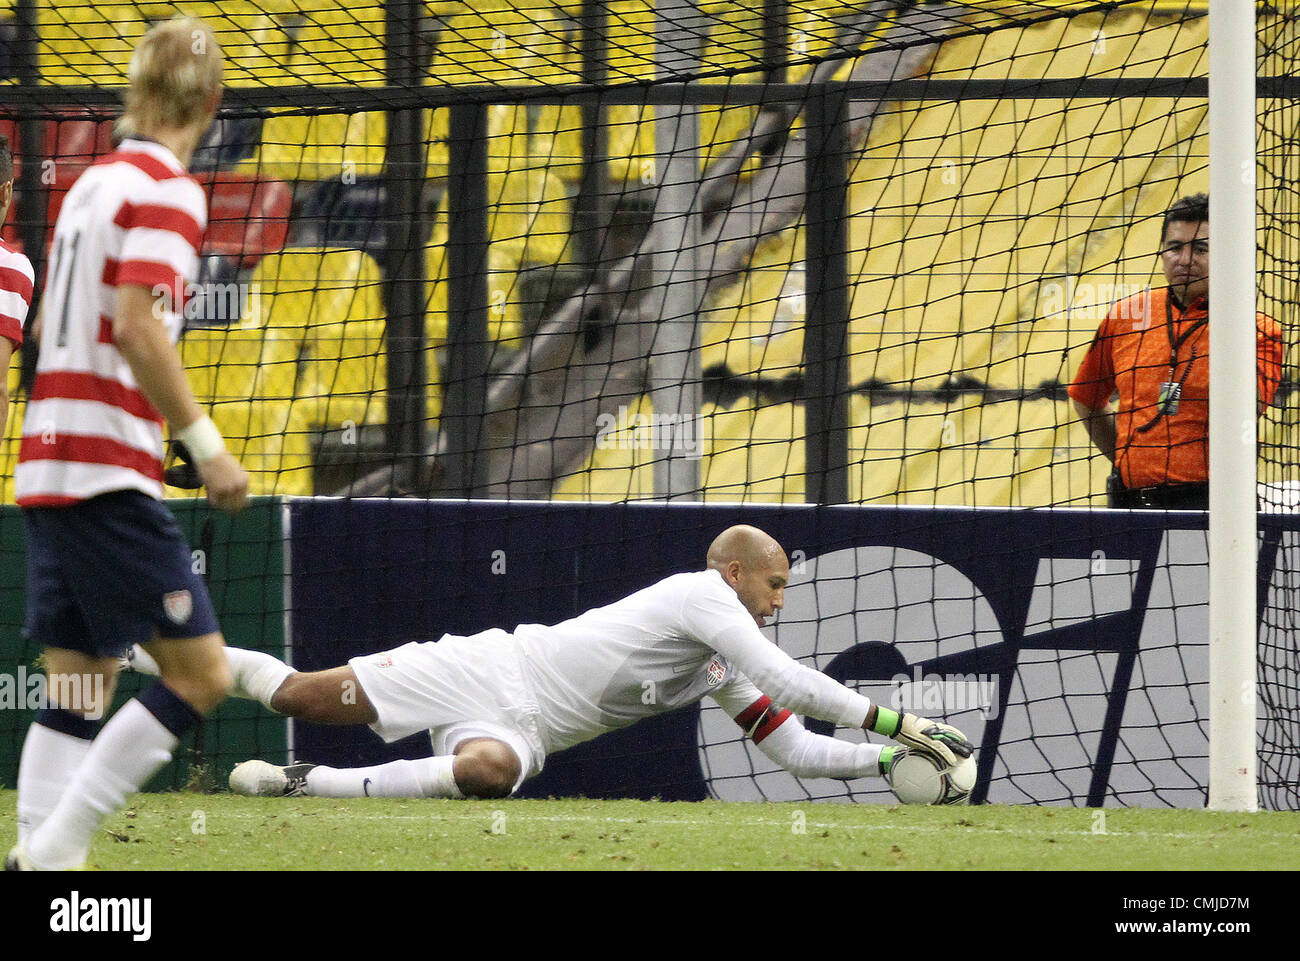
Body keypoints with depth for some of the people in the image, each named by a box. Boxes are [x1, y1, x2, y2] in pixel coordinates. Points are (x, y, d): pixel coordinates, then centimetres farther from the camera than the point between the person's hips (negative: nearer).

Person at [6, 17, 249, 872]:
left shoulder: (92, 183, 15)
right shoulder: (166, 191, -9)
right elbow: (139, 327, -21)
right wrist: (206, 444, -18)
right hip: (109, 475, -9)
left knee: (80, 684, 9)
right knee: (200, 672, -6)